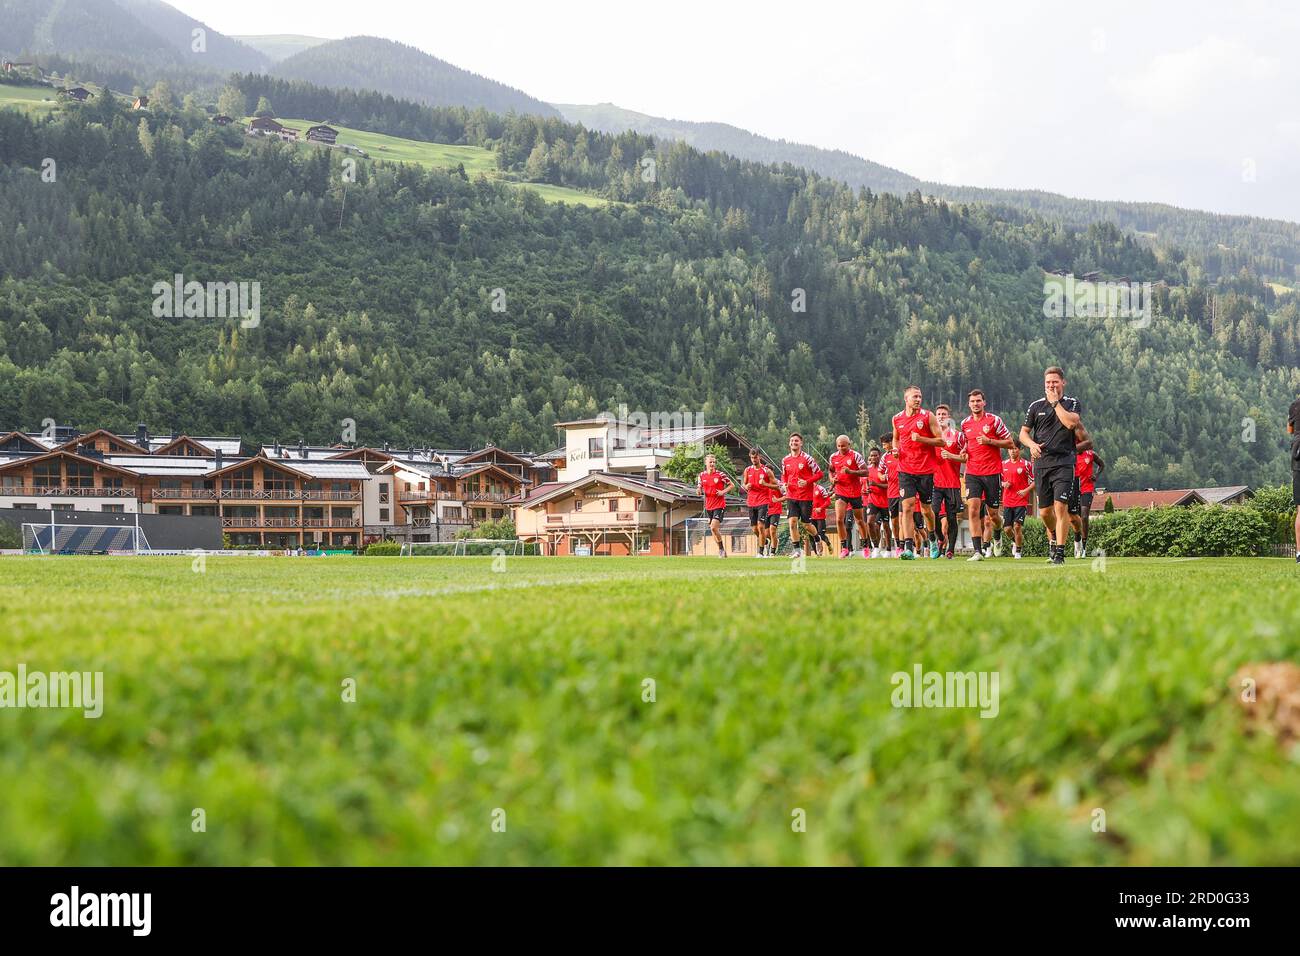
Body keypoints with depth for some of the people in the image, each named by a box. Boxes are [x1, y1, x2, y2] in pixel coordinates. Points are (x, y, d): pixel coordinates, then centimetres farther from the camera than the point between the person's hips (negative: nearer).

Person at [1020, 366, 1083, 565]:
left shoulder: (1073, 403, 4)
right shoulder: (1036, 406, 12)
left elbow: (1071, 422, -16)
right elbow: (1023, 432, 14)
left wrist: (1055, 402, -9)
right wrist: (1031, 444, -7)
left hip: (1064, 461, -3)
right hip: (1041, 462, 3)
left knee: (1060, 506, -14)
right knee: (1045, 511, 8)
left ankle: (1060, 551, -11)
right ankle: (1054, 538, 36)